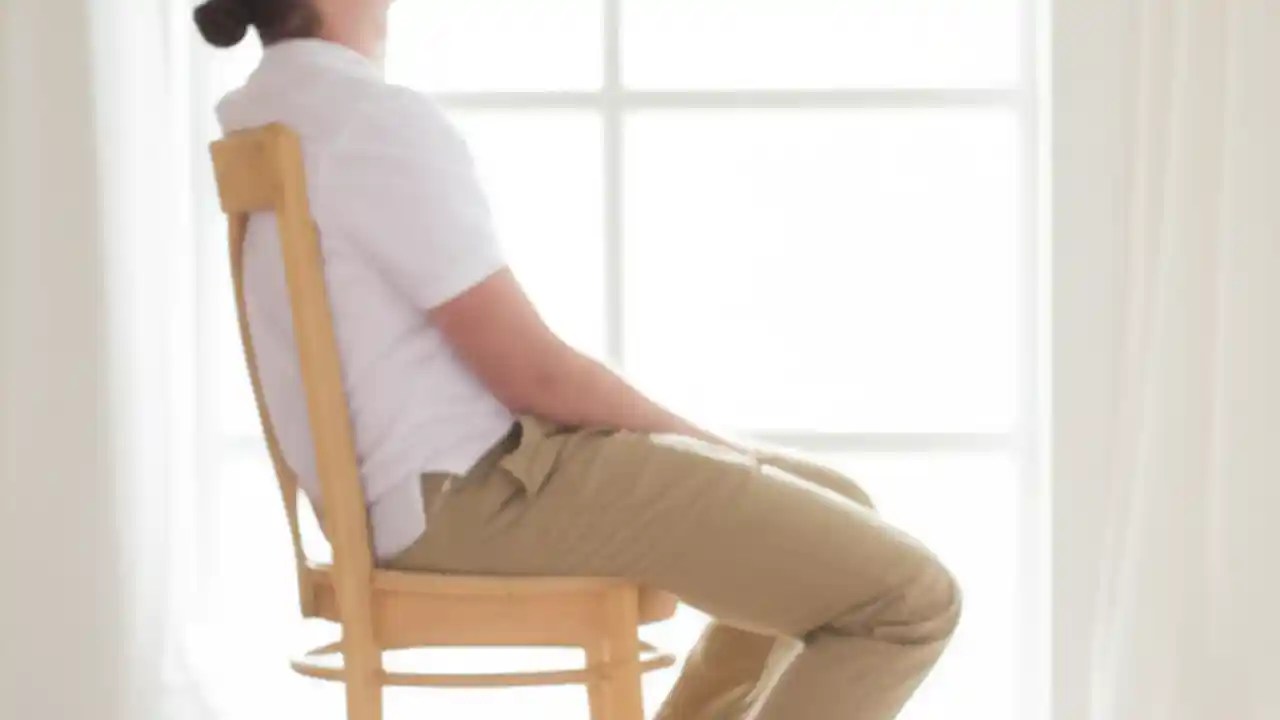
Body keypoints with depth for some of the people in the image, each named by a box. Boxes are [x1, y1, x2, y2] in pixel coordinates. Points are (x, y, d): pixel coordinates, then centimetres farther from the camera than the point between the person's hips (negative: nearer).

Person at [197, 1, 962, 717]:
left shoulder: (273, 108, 11)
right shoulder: (383, 122, -21)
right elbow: (533, 370, -19)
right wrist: (707, 443, -3)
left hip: (447, 476, 11)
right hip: (488, 483, -11)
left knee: (835, 515, 21)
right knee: (908, 598, -12)